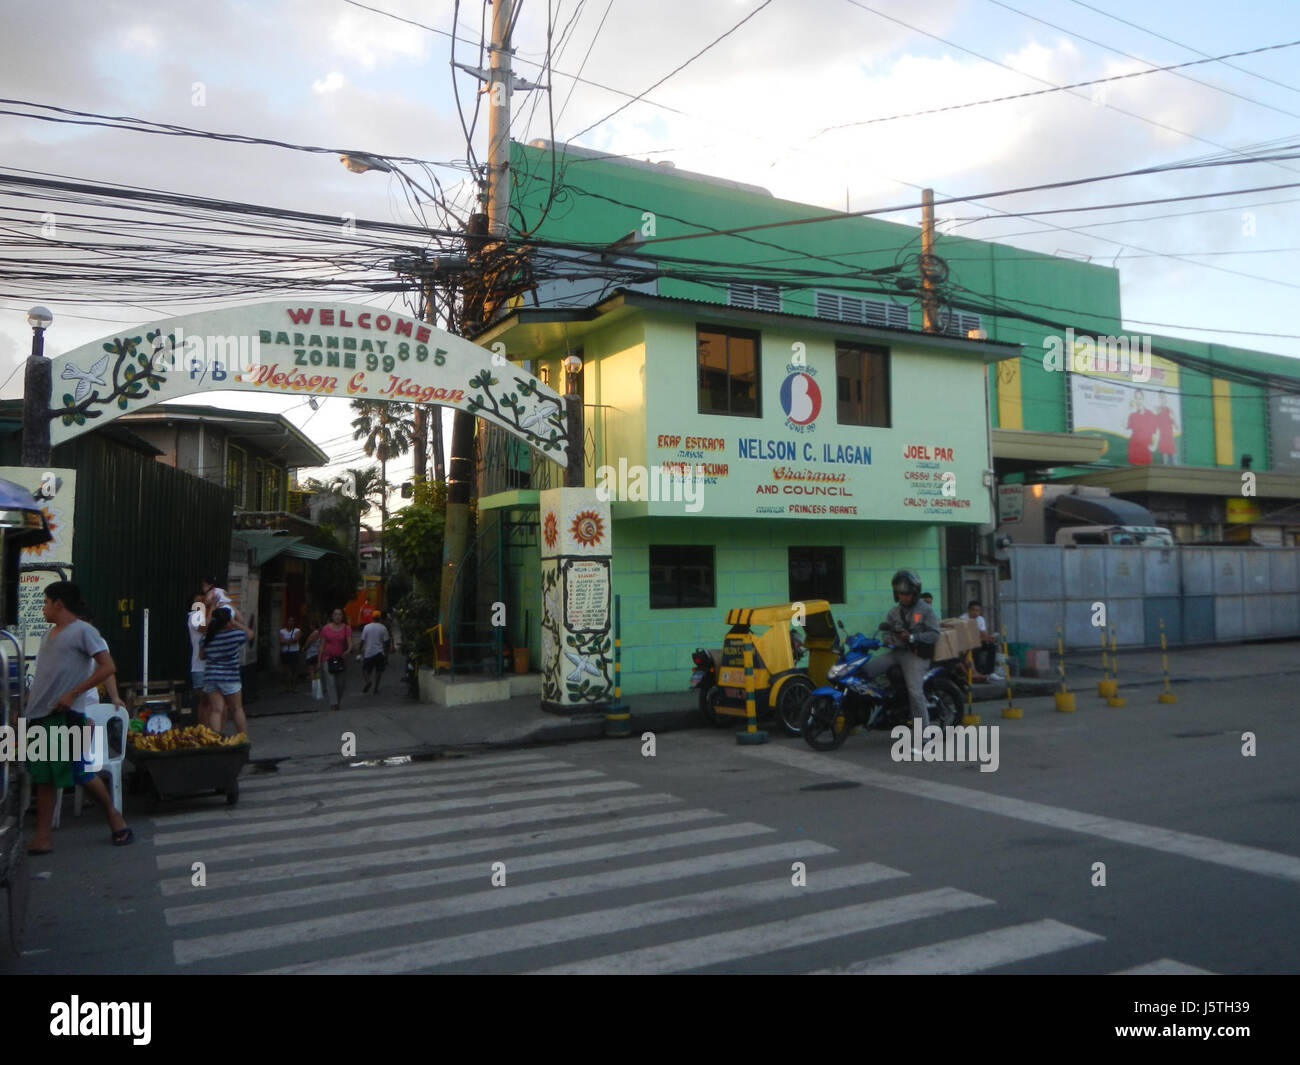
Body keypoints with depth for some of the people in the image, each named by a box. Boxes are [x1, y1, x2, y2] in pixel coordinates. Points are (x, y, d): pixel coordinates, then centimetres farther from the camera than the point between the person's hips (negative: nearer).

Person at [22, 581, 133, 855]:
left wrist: (73, 694, -17)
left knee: (81, 773, -4)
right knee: (43, 776, 7)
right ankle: (42, 837, 10)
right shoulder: (50, 634, 16)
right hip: (41, 715, 8)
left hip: (66, 715, -8)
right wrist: (30, 701, 15)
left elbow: (108, 667, -15)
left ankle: (114, 816, 14)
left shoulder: (83, 631, -8)